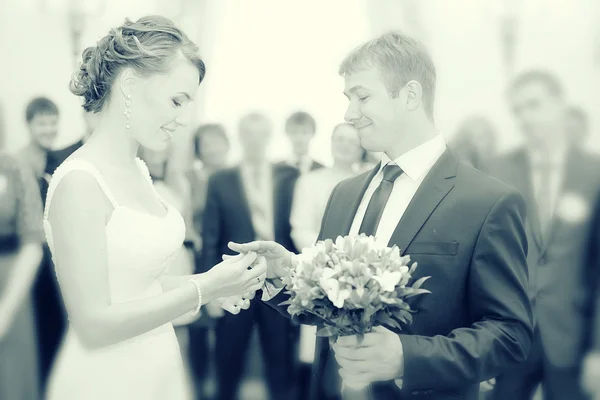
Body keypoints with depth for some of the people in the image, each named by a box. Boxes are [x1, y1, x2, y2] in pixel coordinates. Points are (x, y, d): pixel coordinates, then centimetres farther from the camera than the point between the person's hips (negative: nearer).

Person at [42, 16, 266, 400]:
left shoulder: (139, 170, 6)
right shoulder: (80, 181, -19)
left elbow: (140, 279, 9)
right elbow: (93, 323, -20)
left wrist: (221, 280, -3)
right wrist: (203, 289, -21)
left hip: (161, 368, 8)